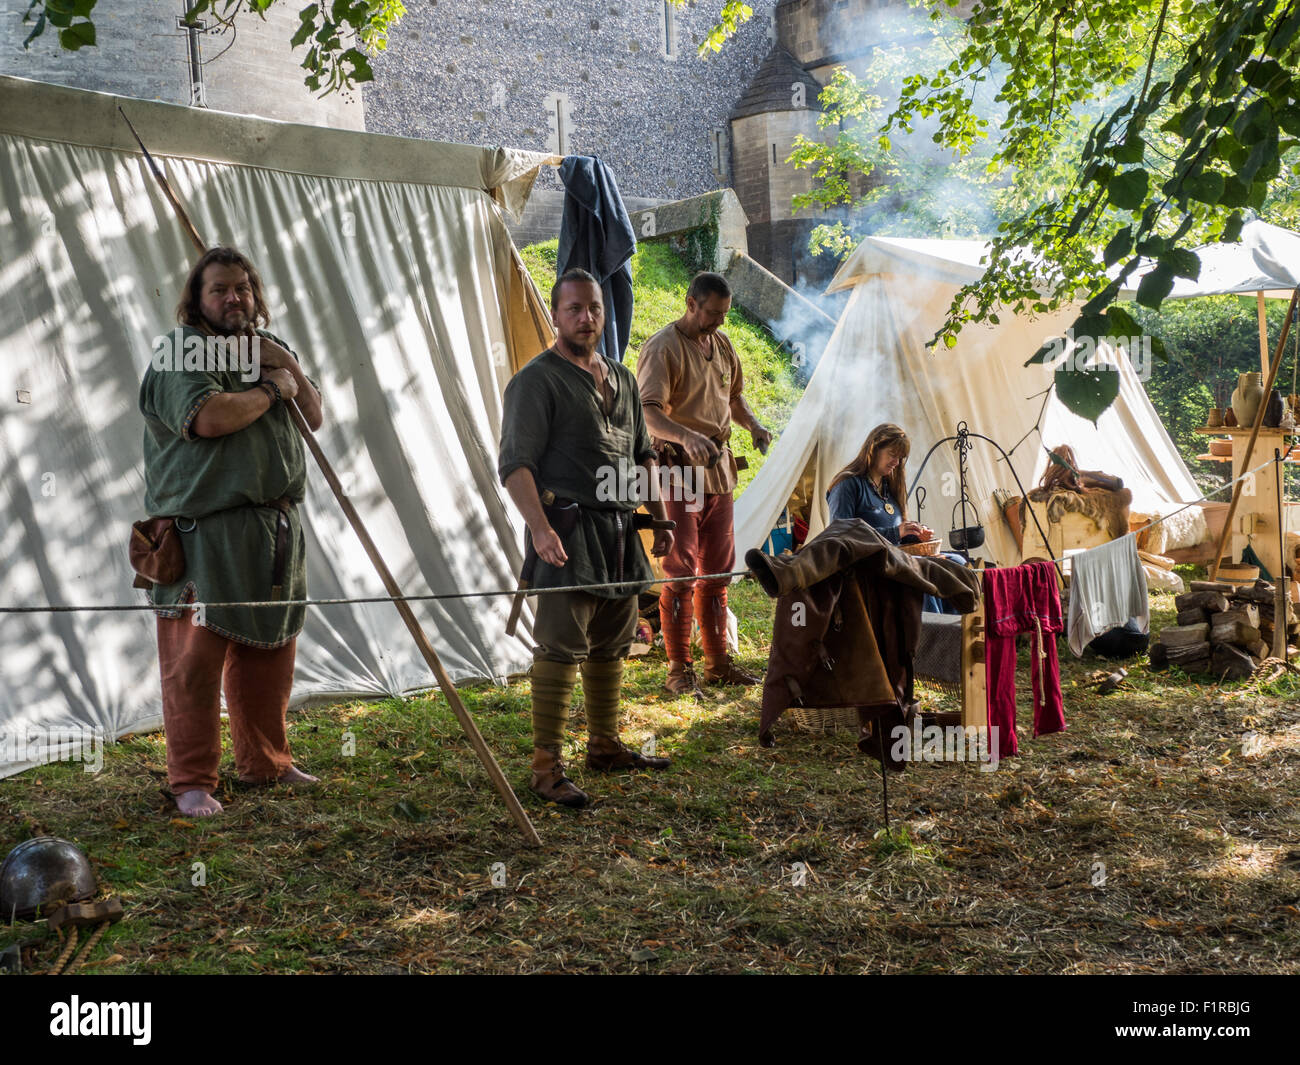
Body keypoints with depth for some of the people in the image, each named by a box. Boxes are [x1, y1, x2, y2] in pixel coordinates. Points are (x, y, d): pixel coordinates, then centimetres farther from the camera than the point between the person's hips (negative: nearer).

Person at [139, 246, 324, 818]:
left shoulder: (268, 346, 18)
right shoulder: (178, 352, -6)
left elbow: (313, 417, 15)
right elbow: (209, 416, -23)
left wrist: (286, 363, -1)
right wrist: (272, 390, -8)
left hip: (274, 526, 7)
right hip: (203, 529, -7)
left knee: (269, 650, 14)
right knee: (196, 656, -6)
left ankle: (265, 761, 28)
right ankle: (191, 781, 5)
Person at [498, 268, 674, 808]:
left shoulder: (621, 379, 18)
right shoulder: (536, 381, -6)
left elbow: (643, 455, 25)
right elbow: (515, 463, -14)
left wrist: (660, 519, 19)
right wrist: (540, 527, -27)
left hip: (620, 533, 8)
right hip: (568, 534, -8)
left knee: (611, 645, 15)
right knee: (561, 649, -9)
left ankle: (604, 745, 28)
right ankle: (546, 766, -3)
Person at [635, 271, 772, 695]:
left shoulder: (722, 344, 13)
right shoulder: (662, 348, -12)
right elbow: (648, 411, -22)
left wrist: (753, 424, 5)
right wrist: (686, 436, -39)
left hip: (718, 468, 8)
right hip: (678, 472, -8)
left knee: (717, 571, 13)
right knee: (680, 573, -5)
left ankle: (717, 661, 22)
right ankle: (678, 669, 3)